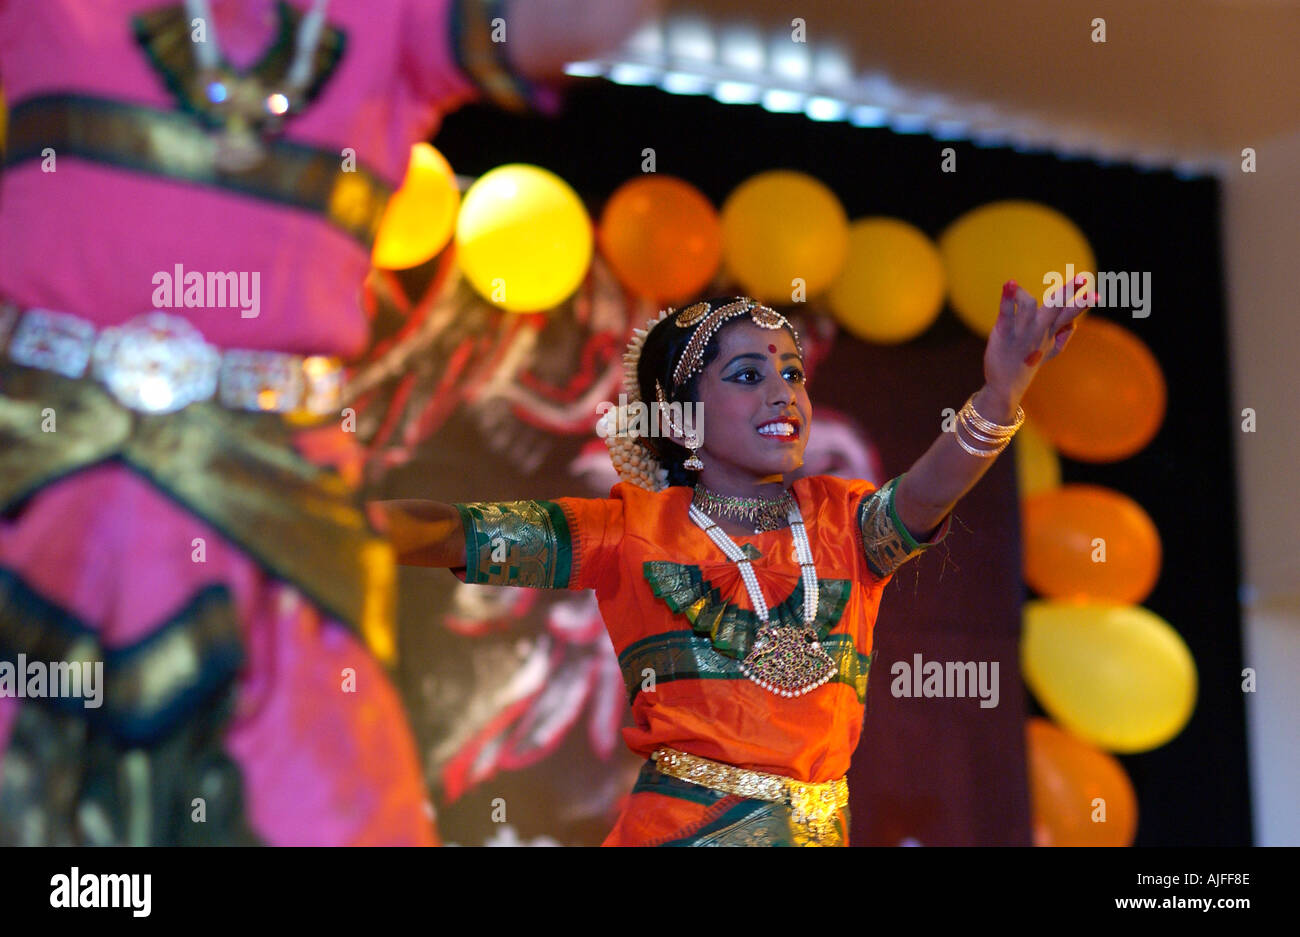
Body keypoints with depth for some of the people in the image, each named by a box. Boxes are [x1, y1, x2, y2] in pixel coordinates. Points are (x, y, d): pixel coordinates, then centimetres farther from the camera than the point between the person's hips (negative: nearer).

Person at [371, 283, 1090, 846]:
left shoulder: (842, 519, 6)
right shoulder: (635, 530, 0)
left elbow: (925, 493, -15)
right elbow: (457, 534, -9)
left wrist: (1001, 392, -34)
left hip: (822, 829, 3)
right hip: (683, 827, -2)